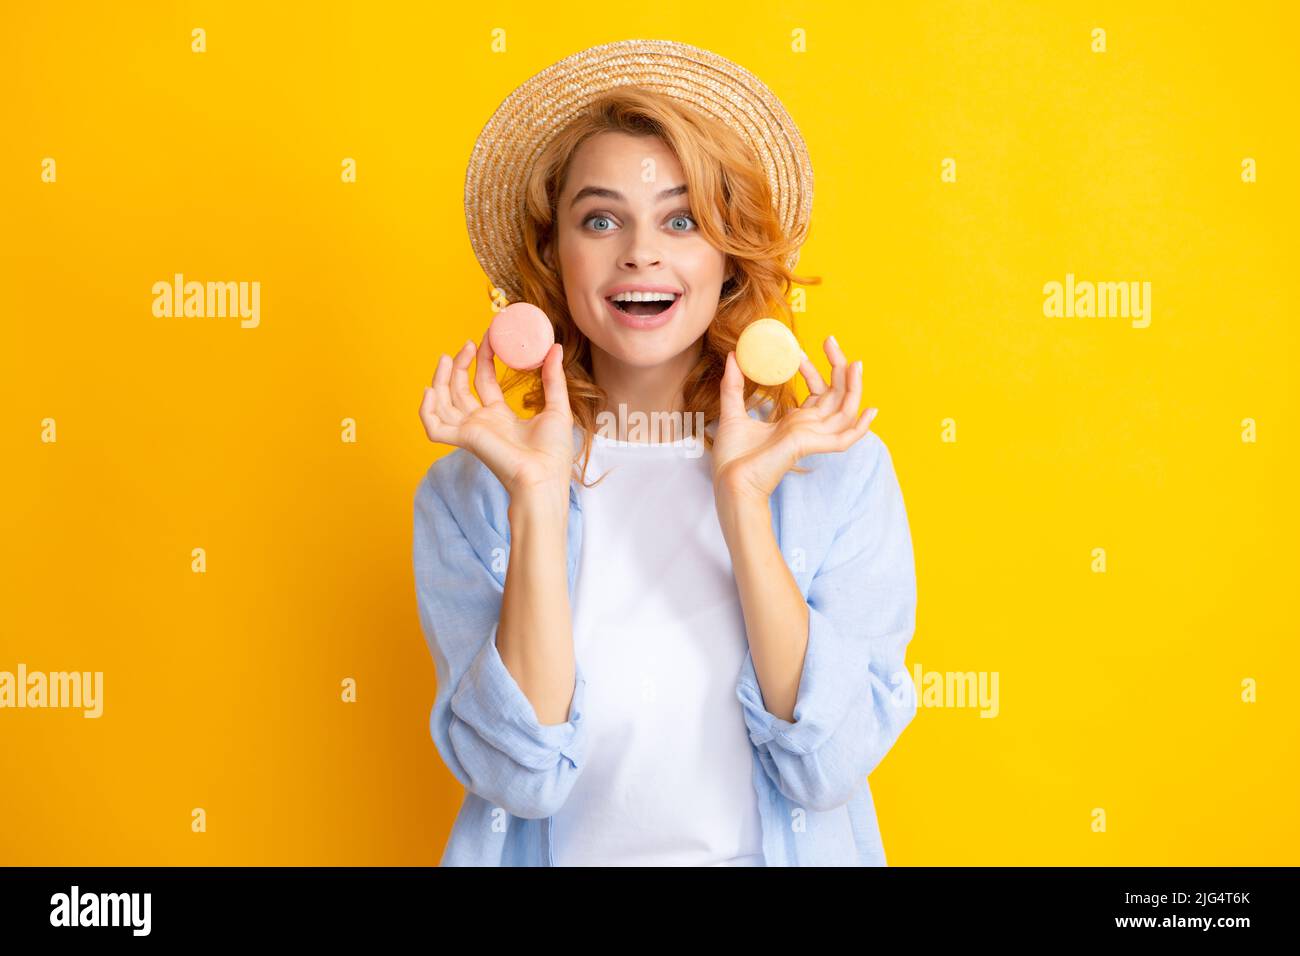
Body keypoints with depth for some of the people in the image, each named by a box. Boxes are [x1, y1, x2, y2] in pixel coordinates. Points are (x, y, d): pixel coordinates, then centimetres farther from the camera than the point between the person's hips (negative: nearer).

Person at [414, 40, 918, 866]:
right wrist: (537, 502, -19)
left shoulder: (841, 468, -4)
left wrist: (744, 502, -17)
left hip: (780, 849, 1)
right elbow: (520, 774, -11)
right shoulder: (467, 489, -4)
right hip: (558, 851, 0)